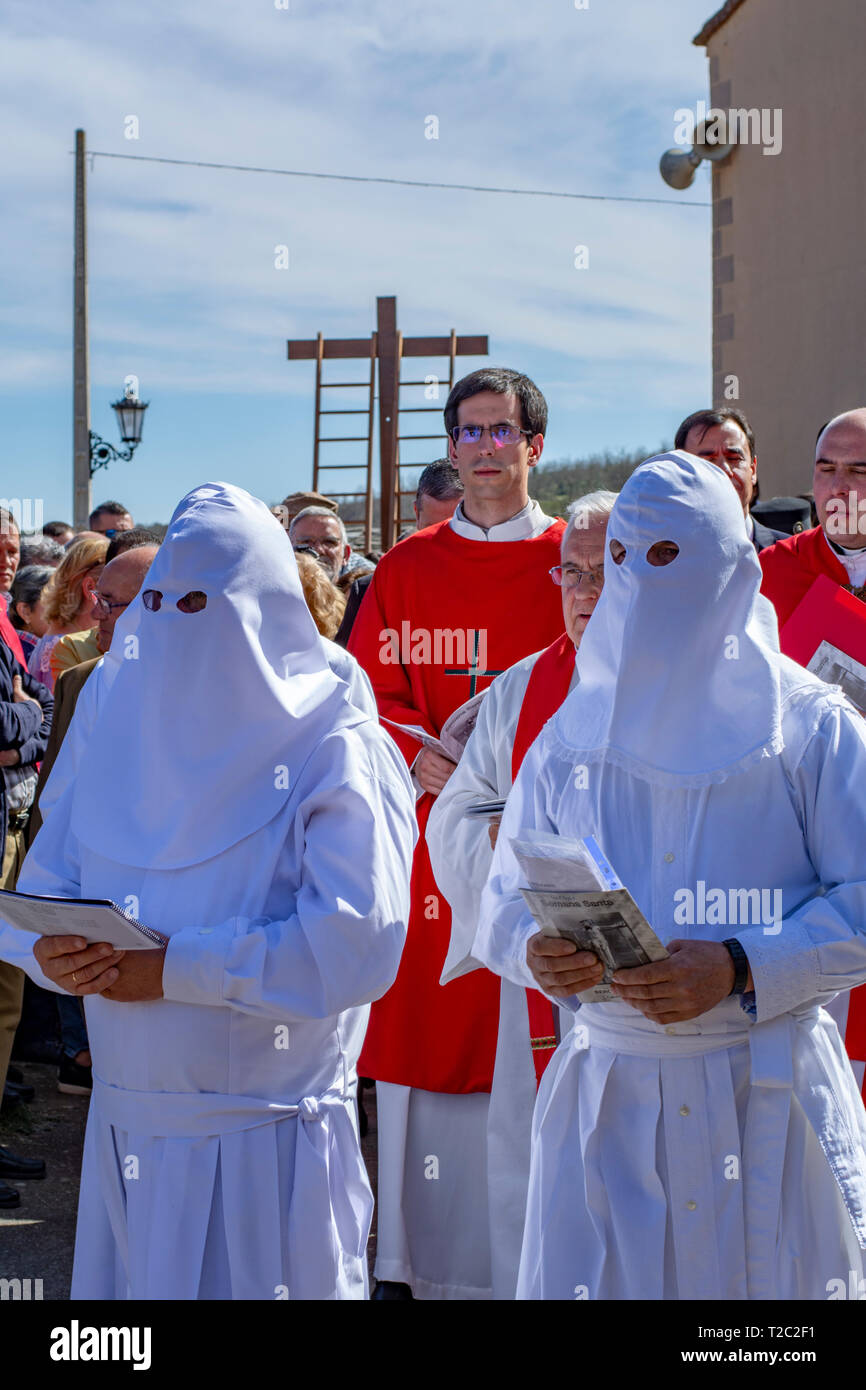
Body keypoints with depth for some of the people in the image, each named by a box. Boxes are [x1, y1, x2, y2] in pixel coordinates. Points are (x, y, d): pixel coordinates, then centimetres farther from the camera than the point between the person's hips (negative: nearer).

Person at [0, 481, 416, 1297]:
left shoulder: (336, 754, -10)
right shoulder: (126, 731, 8)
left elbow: (356, 942, -22)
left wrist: (174, 968, -22)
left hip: (268, 1143, -5)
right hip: (128, 1131, 5)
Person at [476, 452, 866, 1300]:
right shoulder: (570, 736, 10)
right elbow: (501, 904, 9)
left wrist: (742, 970, -19)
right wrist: (535, 951, -14)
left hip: (769, 1098, -2)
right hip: (608, 1096, 2)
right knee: (590, 1280, -2)